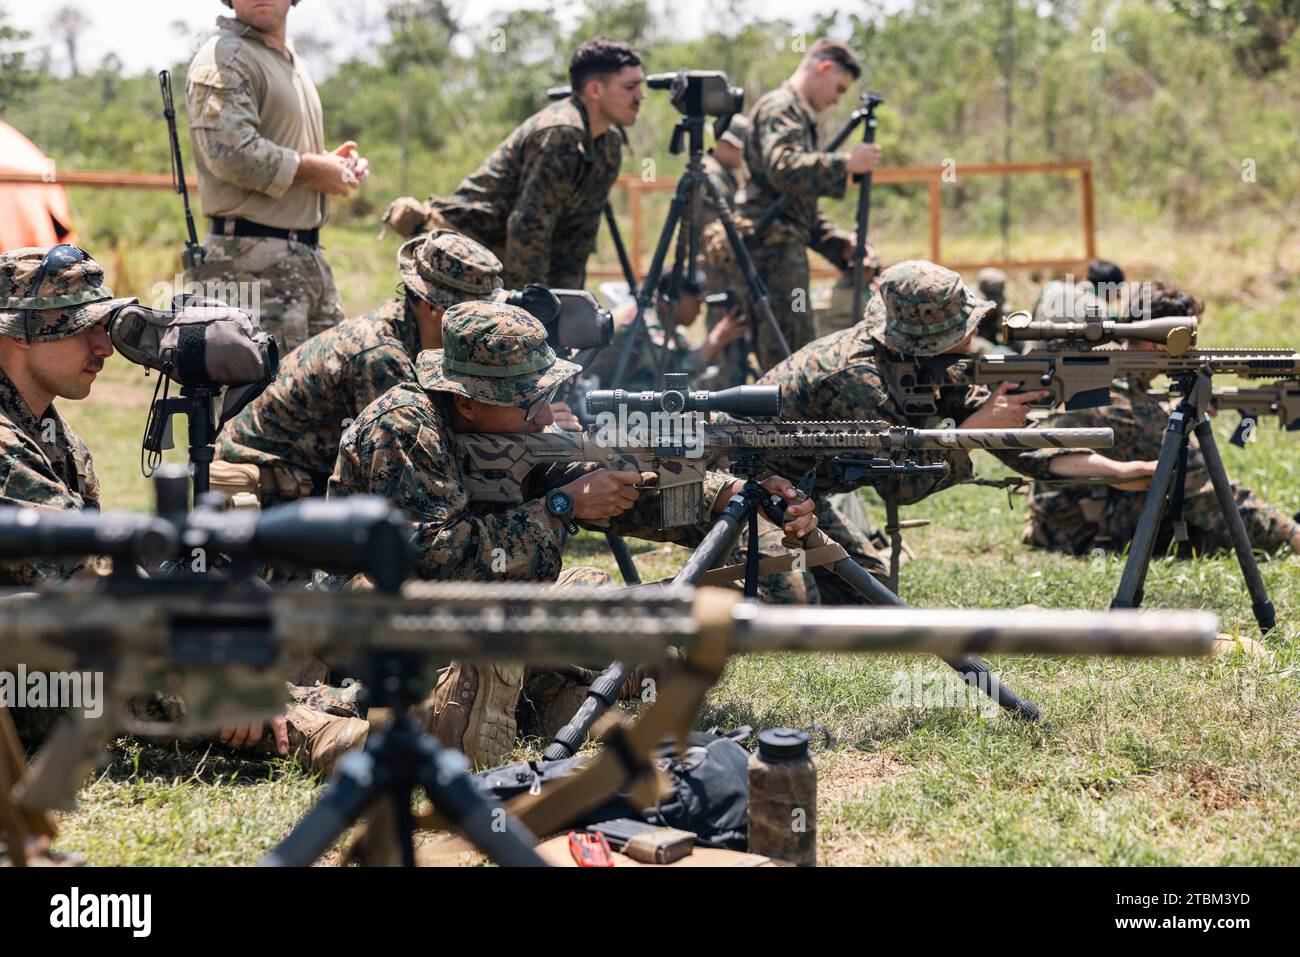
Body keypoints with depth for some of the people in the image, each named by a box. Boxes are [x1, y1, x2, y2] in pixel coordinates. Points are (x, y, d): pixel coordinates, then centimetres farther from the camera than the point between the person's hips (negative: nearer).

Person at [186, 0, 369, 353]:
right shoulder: (224, 59, -9)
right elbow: (232, 153, -23)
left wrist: (334, 165, 11)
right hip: (252, 263, -10)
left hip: (309, 258, 10)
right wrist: (313, 169, -12)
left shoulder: (292, 63, 22)